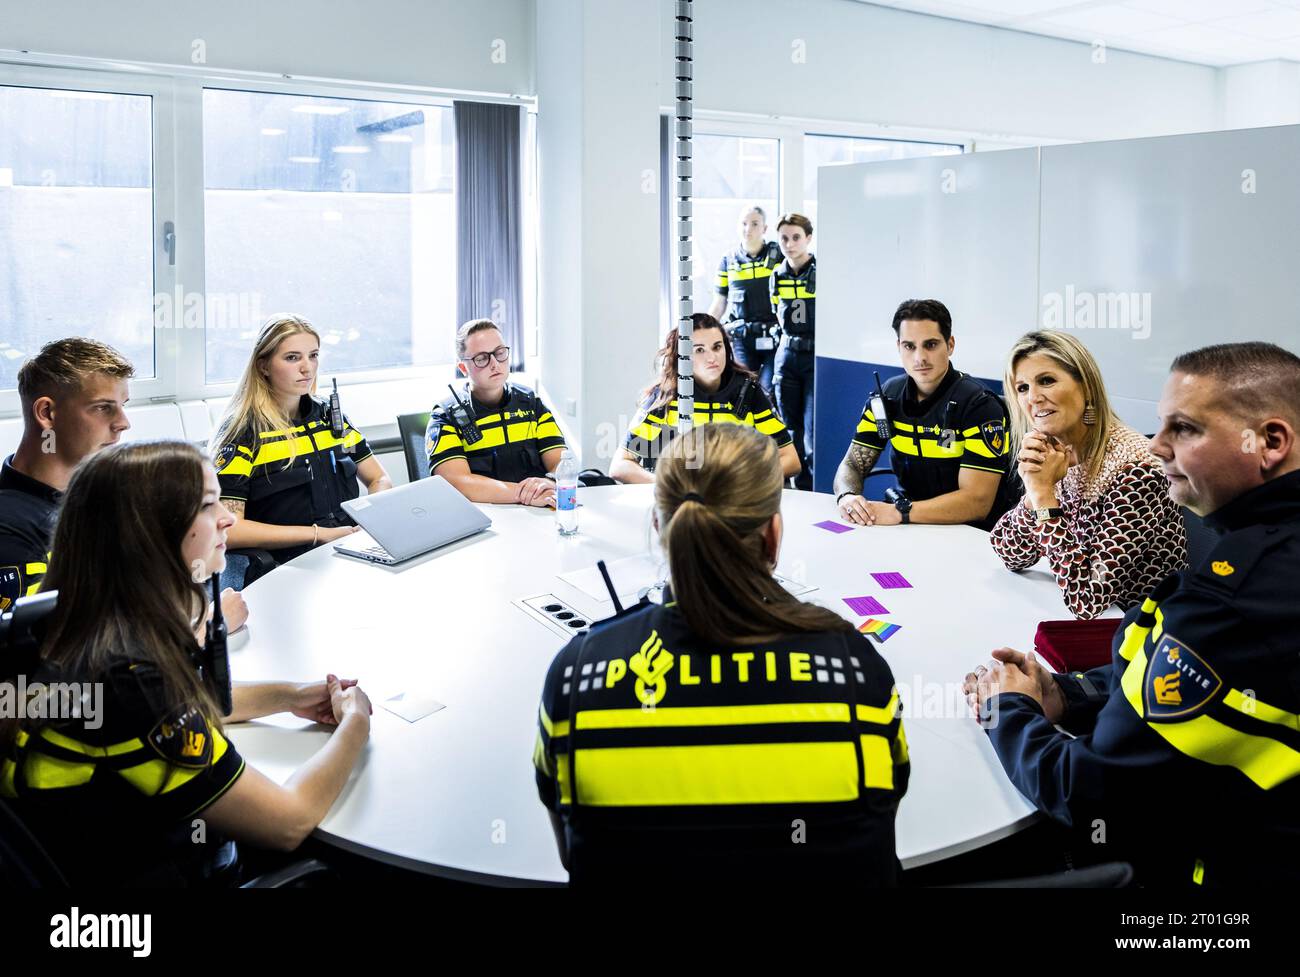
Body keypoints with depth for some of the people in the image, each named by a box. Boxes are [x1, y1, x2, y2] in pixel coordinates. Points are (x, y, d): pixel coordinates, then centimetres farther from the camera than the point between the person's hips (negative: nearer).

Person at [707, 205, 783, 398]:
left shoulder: (779, 256, 2)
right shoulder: (728, 262, 9)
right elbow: (718, 305, 14)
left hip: (773, 339, -2)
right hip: (741, 340, 2)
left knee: (770, 392, -7)